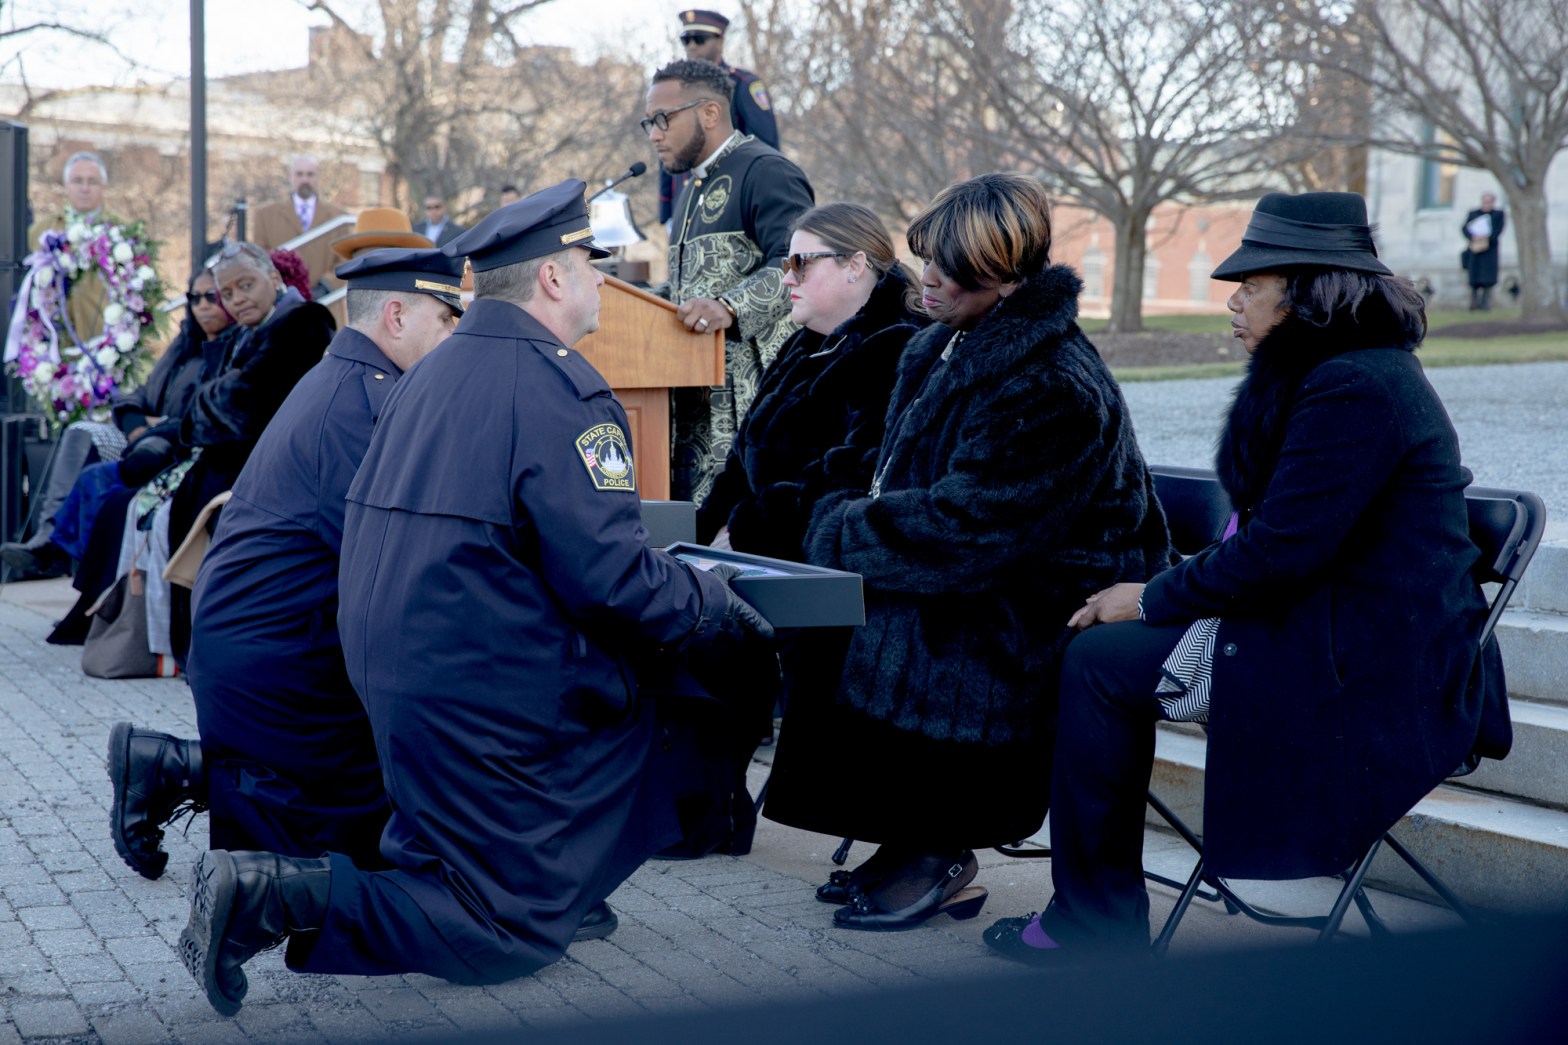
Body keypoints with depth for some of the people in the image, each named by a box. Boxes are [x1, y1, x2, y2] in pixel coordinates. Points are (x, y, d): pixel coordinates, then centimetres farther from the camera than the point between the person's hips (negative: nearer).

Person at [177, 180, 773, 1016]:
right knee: (512, 933, 3)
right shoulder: (558, 389, -17)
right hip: (482, 692, -9)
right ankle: (273, 897, -9)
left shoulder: (433, 373, 10)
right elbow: (612, 579, -21)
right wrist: (718, 607, -3)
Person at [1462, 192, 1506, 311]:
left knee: (1487, 278, -7)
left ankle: (1485, 303, -5)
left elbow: (1499, 230, -3)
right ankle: (1474, 303, 3)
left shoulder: (1498, 214, 7)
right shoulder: (1473, 214, 13)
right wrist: (1473, 237, -16)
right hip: (1474, 249, 2)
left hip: (1489, 249, -2)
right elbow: (1464, 228, 2)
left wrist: (1487, 240, -17)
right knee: (1474, 278, -2)